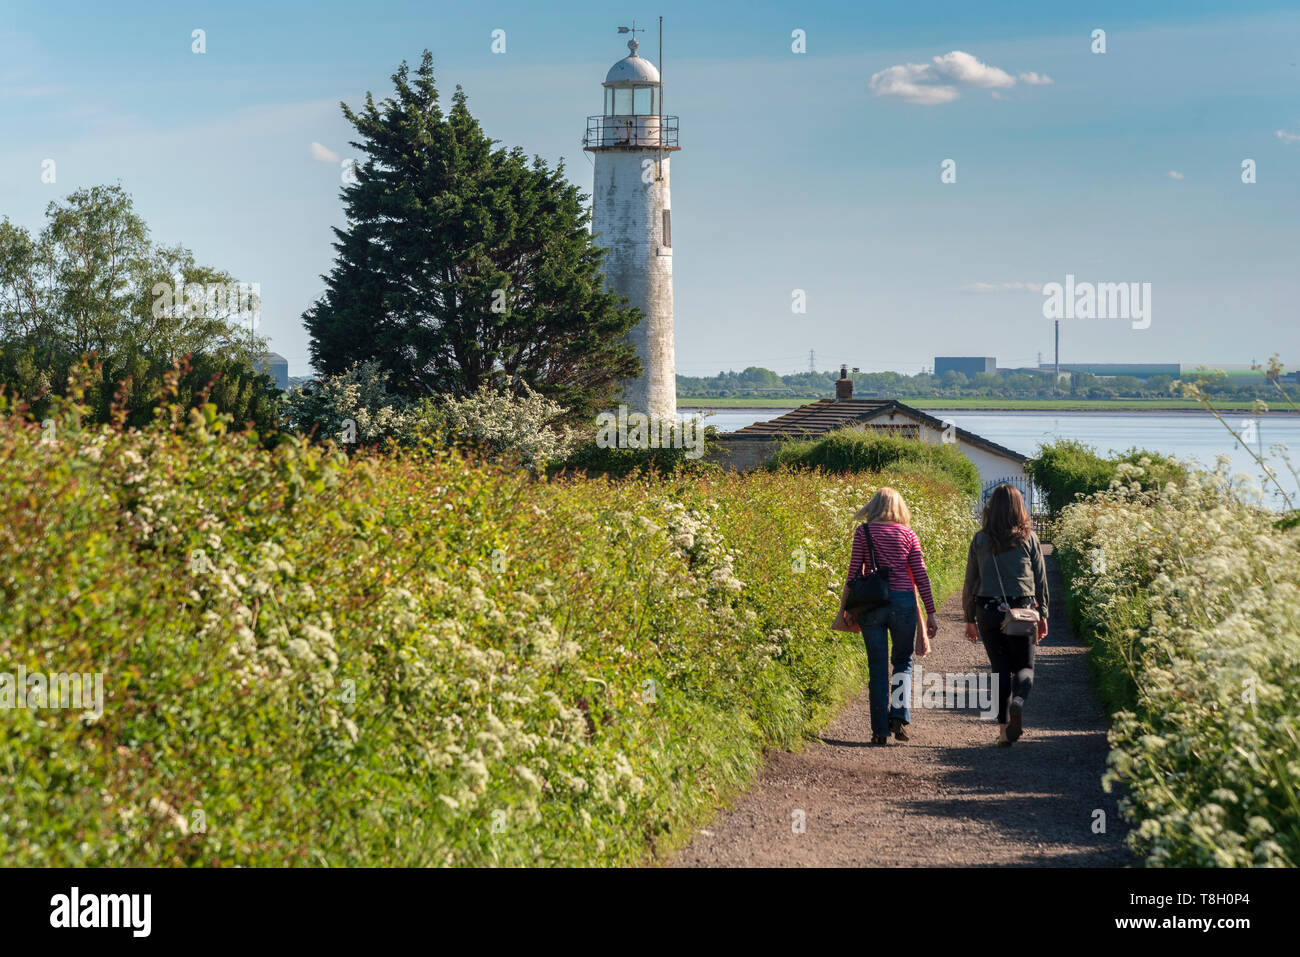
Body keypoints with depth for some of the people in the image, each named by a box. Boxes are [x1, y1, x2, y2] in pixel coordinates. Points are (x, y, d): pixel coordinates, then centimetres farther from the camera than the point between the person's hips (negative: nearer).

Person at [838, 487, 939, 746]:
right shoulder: (908, 534, 4)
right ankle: (899, 715, -3)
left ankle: (880, 730, 5)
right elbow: (920, 576, 3)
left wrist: (847, 607, 6)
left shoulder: (863, 532, 1)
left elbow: (854, 572, -2)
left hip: (871, 603, 0)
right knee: (903, 661, 17)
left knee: (877, 666, 6)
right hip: (903, 601, 0)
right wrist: (930, 613, 8)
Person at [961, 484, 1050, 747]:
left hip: (988, 612, 1)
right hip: (1022, 612, -1)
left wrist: (970, 619, 13)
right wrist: (1043, 615, 13)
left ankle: (1004, 728, 3)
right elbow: (1040, 579, 3)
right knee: (1024, 667, 10)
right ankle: (1017, 702, -22)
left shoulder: (980, 540, 1)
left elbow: (971, 582, 5)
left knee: (1000, 669, 10)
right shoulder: (1029, 538, -1)